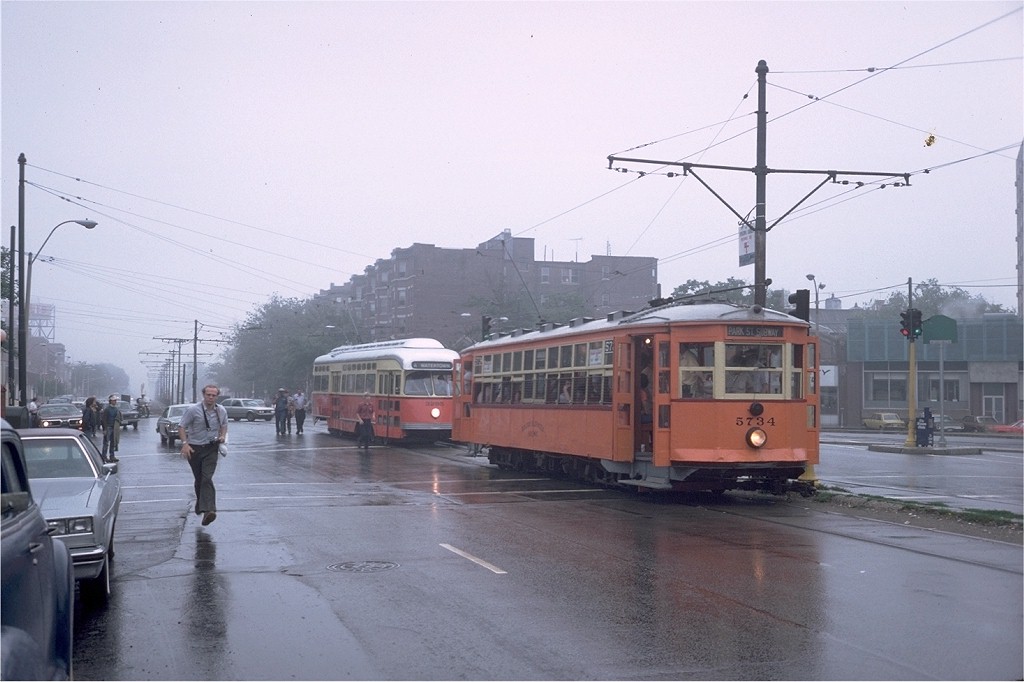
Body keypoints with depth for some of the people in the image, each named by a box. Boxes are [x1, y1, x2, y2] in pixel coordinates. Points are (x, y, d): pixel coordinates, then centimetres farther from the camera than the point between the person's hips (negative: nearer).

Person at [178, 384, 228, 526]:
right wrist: (185, 443, -19)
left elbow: (224, 425, 21)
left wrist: (223, 436, 1)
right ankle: (201, 504, 35)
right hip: (194, 449, 0)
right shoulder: (192, 410, -10)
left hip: (211, 449, 0)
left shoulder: (221, 411, 3)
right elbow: (181, 427, -7)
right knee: (199, 479, 11)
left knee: (207, 478, -16)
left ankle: (208, 510, -27)